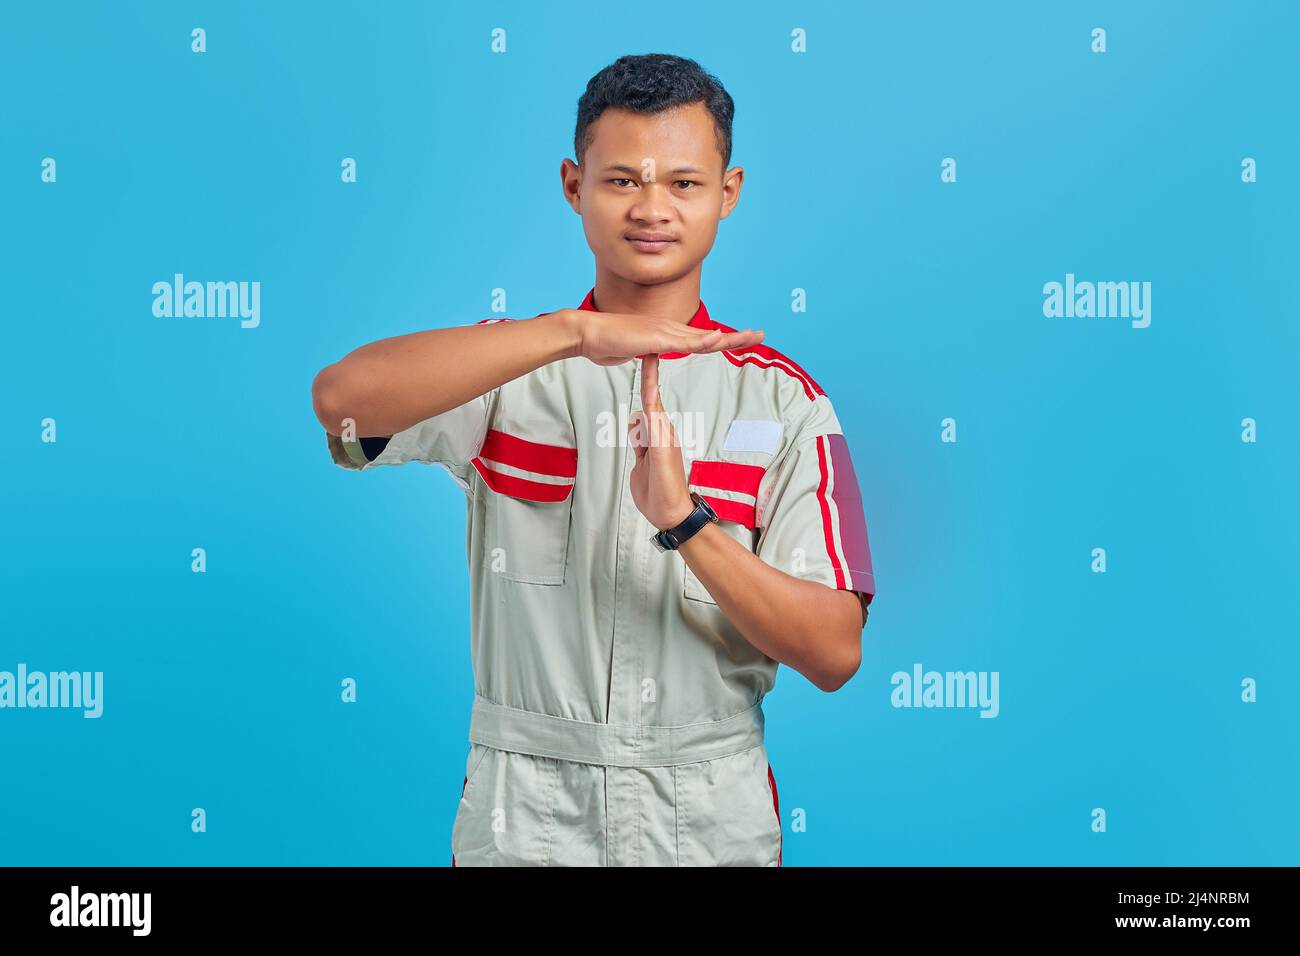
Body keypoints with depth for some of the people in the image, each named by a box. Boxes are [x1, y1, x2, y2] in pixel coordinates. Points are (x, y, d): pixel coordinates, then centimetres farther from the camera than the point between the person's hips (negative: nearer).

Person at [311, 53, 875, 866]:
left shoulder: (783, 400, -2)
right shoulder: (511, 372, -1)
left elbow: (835, 654, -10)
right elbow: (341, 397, -22)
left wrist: (686, 523, -24)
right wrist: (575, 332, -29)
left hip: (712, 824, 0)